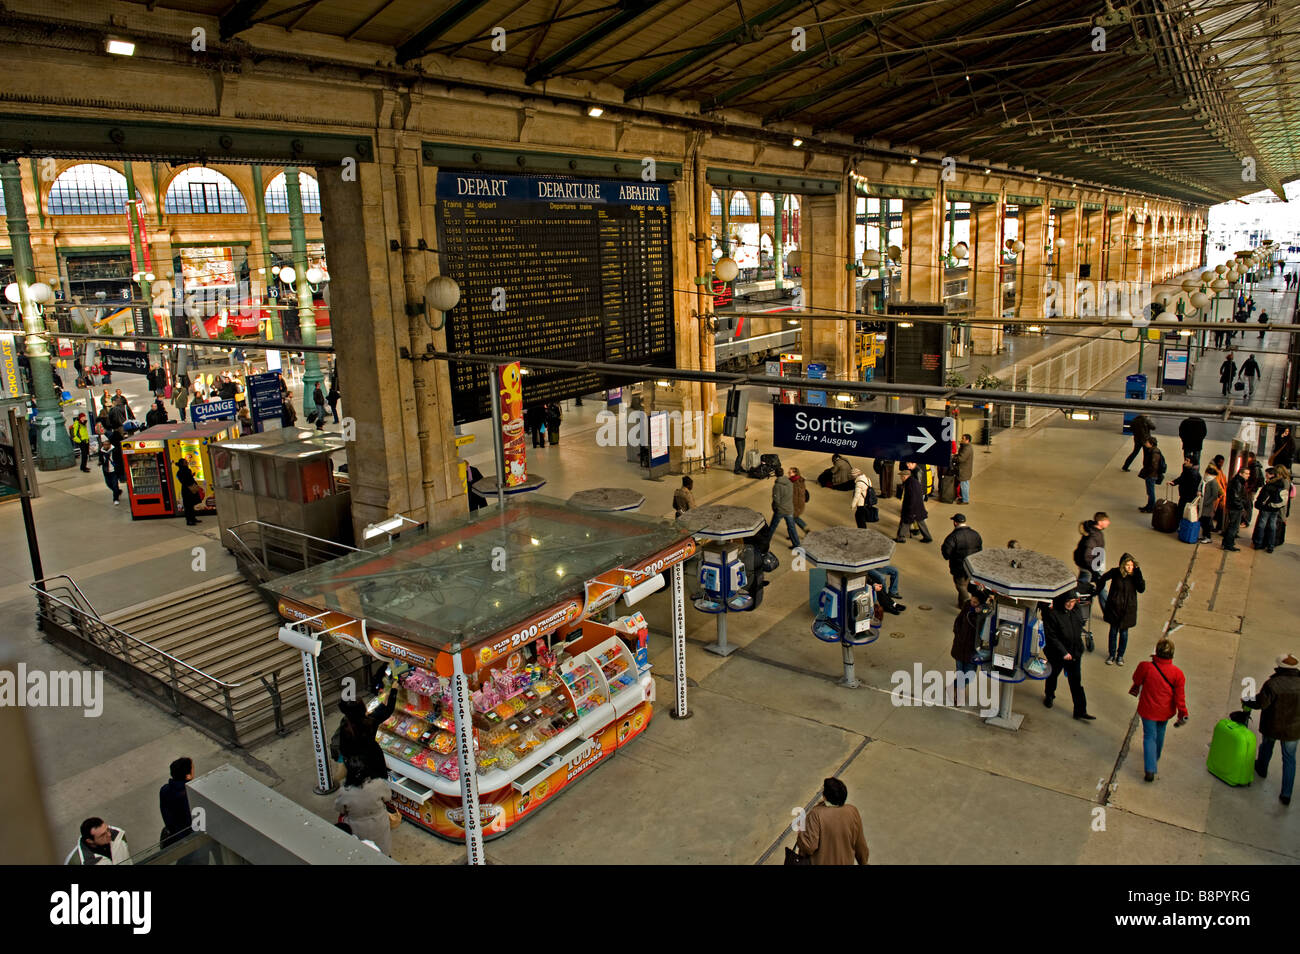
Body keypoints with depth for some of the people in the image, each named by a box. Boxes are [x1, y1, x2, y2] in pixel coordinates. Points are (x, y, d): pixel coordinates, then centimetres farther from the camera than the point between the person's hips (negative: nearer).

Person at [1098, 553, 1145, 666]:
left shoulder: (1135, 574, -10)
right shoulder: (1115, 572, -11)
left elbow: (1141, 589, -21)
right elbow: (1103, 578, 8)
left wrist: (1138, 575, -29)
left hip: (1128, 608, 0)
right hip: (1114, 607, 0)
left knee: (1123, 632, 9)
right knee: (1113, 631, 11)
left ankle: (1120, 655, 26)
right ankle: (1112, 654, 25)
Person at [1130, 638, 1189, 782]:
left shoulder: (1145, 667, -27)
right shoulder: (1177, 673, -20)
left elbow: (1137, 680, -5)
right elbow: (1180, 696, -12)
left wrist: (1135, 689, 18)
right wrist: (1183, 713, 0)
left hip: (1148, 710, -3)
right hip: (1165, 711, 3)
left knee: (1150, 737, 10)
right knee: (1160, 734, 27)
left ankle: (1150, 770, 1)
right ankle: (1155, 758, 51)